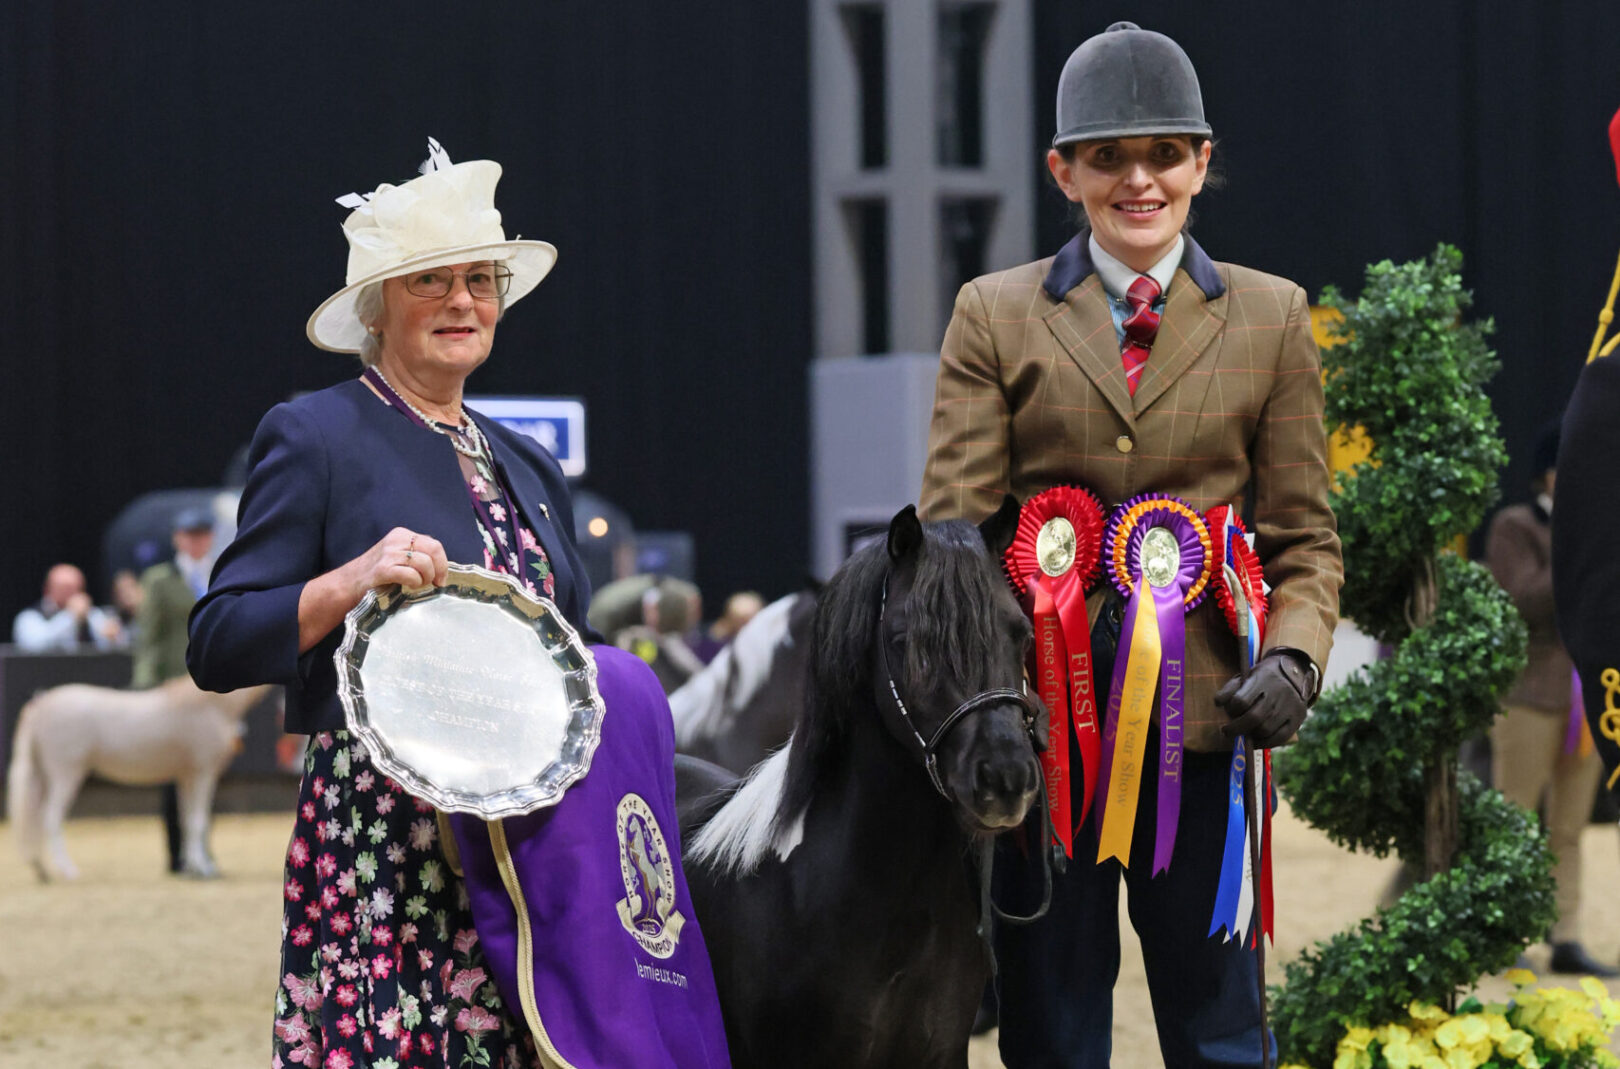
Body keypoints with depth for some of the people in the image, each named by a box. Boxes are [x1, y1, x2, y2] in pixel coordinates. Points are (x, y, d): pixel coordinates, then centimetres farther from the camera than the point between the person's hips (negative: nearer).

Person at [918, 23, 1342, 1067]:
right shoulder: (994, 316, 7)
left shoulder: (1272, 318, 9)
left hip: (1201, 707, 0)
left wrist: (1293, 655, -10)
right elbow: (952, 527, 2)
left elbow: (1306, 534, 9)